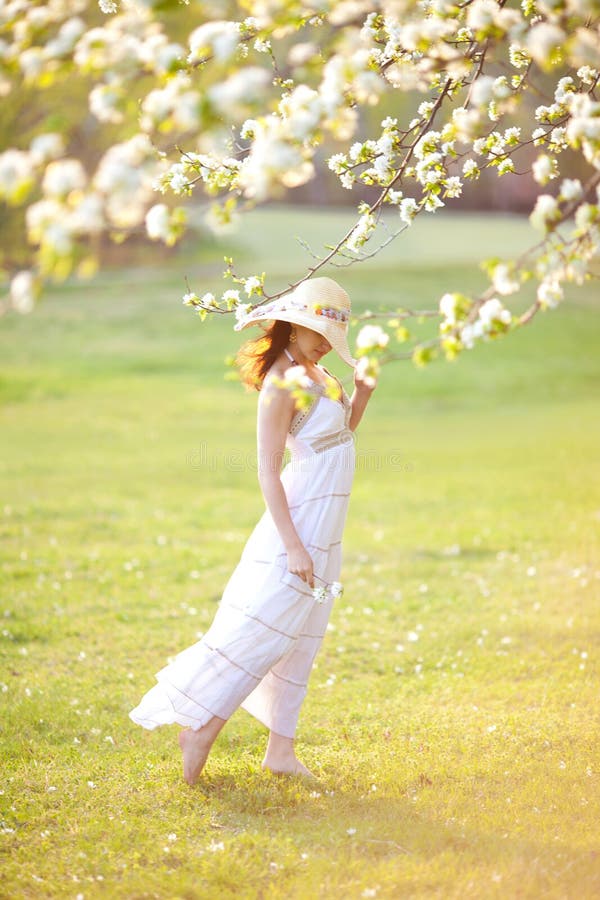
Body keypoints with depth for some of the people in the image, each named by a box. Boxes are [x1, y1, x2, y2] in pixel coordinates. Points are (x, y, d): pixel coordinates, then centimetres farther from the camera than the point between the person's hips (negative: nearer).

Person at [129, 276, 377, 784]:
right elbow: (268, 472, -19)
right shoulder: (280, 383, -16)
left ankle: (281, 749, 16)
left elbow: (344, 431, 25)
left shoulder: (314, 373, 10)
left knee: (301, 640, 11)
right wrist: (293, 545, -23)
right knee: (262, 630, -8)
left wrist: (363, 390, 7)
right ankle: (199, 727, 1)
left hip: (326, 525, 9)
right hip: (300, 520, -9)